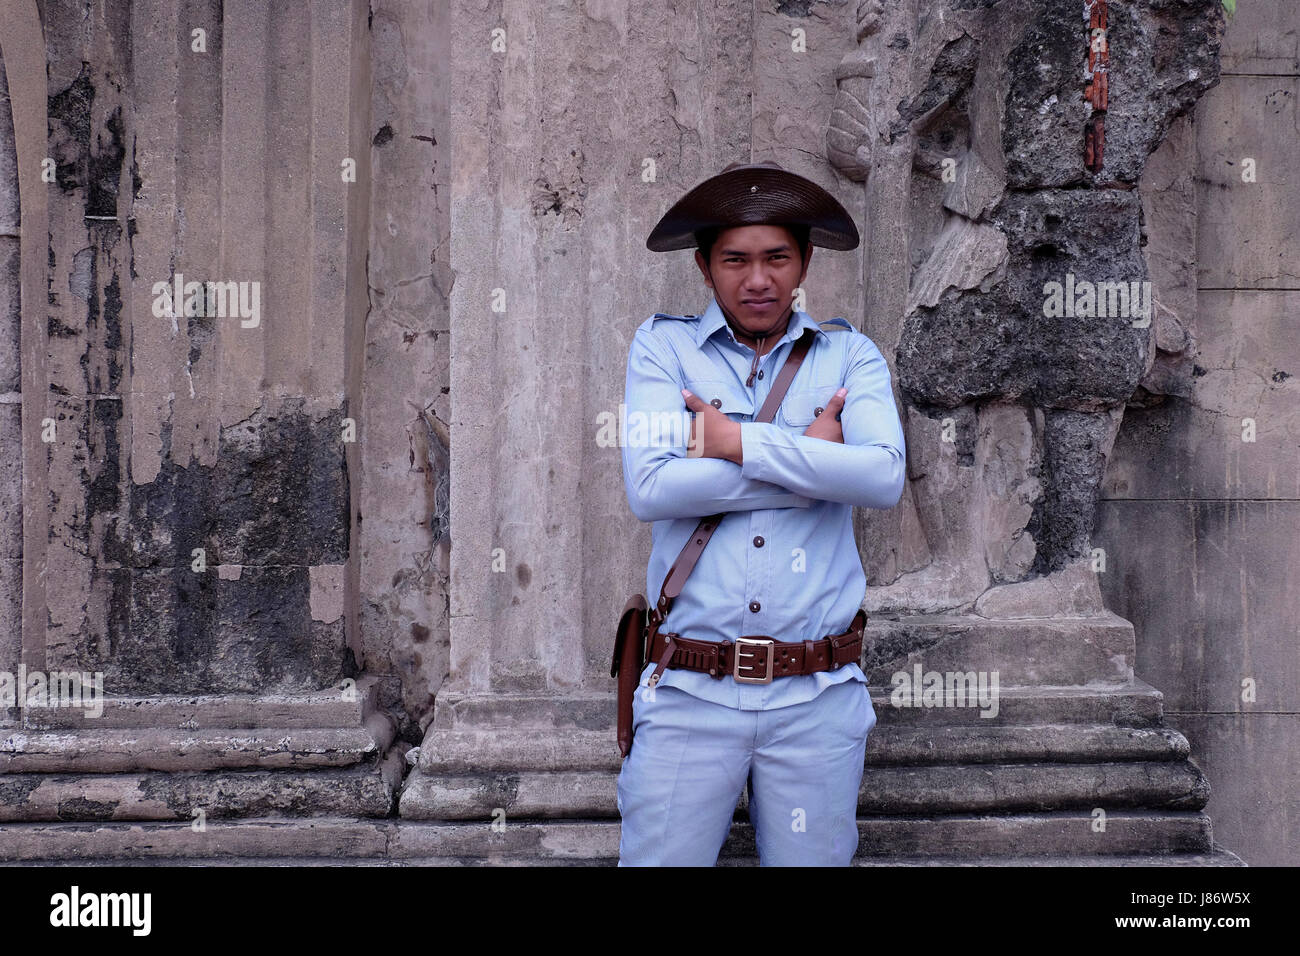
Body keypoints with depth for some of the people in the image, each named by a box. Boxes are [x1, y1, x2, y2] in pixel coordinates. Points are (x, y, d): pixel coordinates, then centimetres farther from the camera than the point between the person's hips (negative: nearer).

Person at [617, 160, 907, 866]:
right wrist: (813, 463, -7)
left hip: (818, 700, 1)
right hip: (688, 694, -1)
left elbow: (885, 478, -11)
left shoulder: (849, 355, 8)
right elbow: (649, 488, -10)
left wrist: (738, 442, -11)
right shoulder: (662, 345, 6)